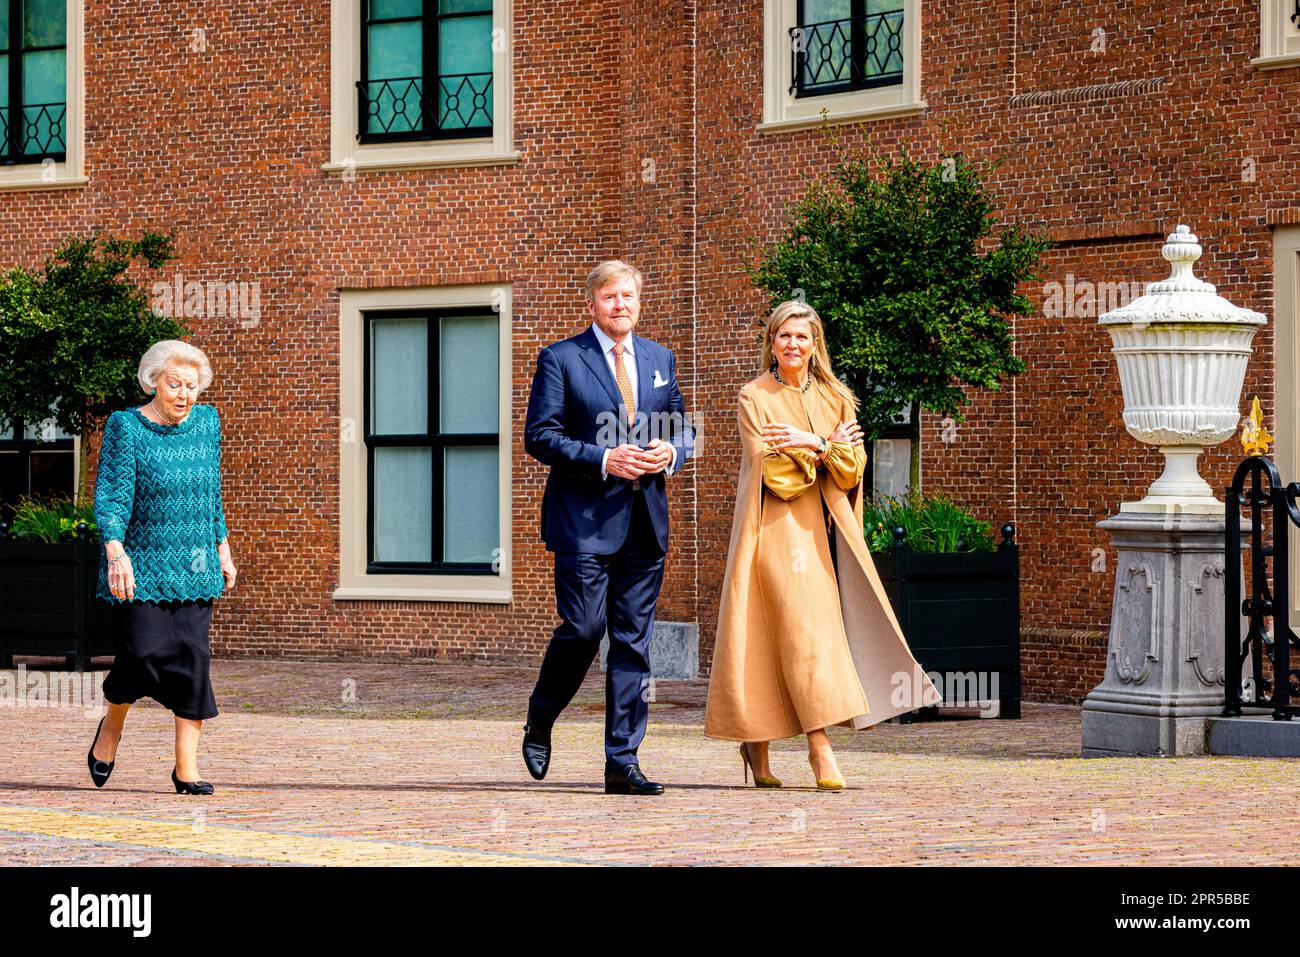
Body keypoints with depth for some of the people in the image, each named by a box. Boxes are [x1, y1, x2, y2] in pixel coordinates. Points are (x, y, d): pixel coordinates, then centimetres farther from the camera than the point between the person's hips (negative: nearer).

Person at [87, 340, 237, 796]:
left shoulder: (206, 422, 11)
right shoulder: (126, 427, -4)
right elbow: (111, 495, -11)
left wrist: (223, 549, 21)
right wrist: (115, 553, -25)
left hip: (195, 566, 4)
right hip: (142, 566, -4)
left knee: (192, 657, -4)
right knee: (142, 653, -13)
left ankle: (186, 766, 0)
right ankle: (112, 725, 18)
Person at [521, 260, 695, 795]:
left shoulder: (660, 359, 15)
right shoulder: (561, 359, -1)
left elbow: (681, 428, 20)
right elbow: (539, 436, -7)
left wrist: (671, 454, -4)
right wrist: (604, 459, -17)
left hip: (645, 520, 5)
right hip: (584, 518, -5)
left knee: (633, 641, 2)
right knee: (583, 627, -10)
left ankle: (623, 762, 4)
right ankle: (540, 721, 17)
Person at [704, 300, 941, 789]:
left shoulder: (835, 398, 14)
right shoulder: (755, 398, 1)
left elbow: (852, 469, 4)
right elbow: (774, 474, -9)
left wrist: (811, 443, -12)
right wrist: (830, 446, -10)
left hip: (824, 529, 5)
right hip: (779, 529, -5)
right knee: (805, 632, -16)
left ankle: (755, 744, 10)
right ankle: (821, 752, -21)